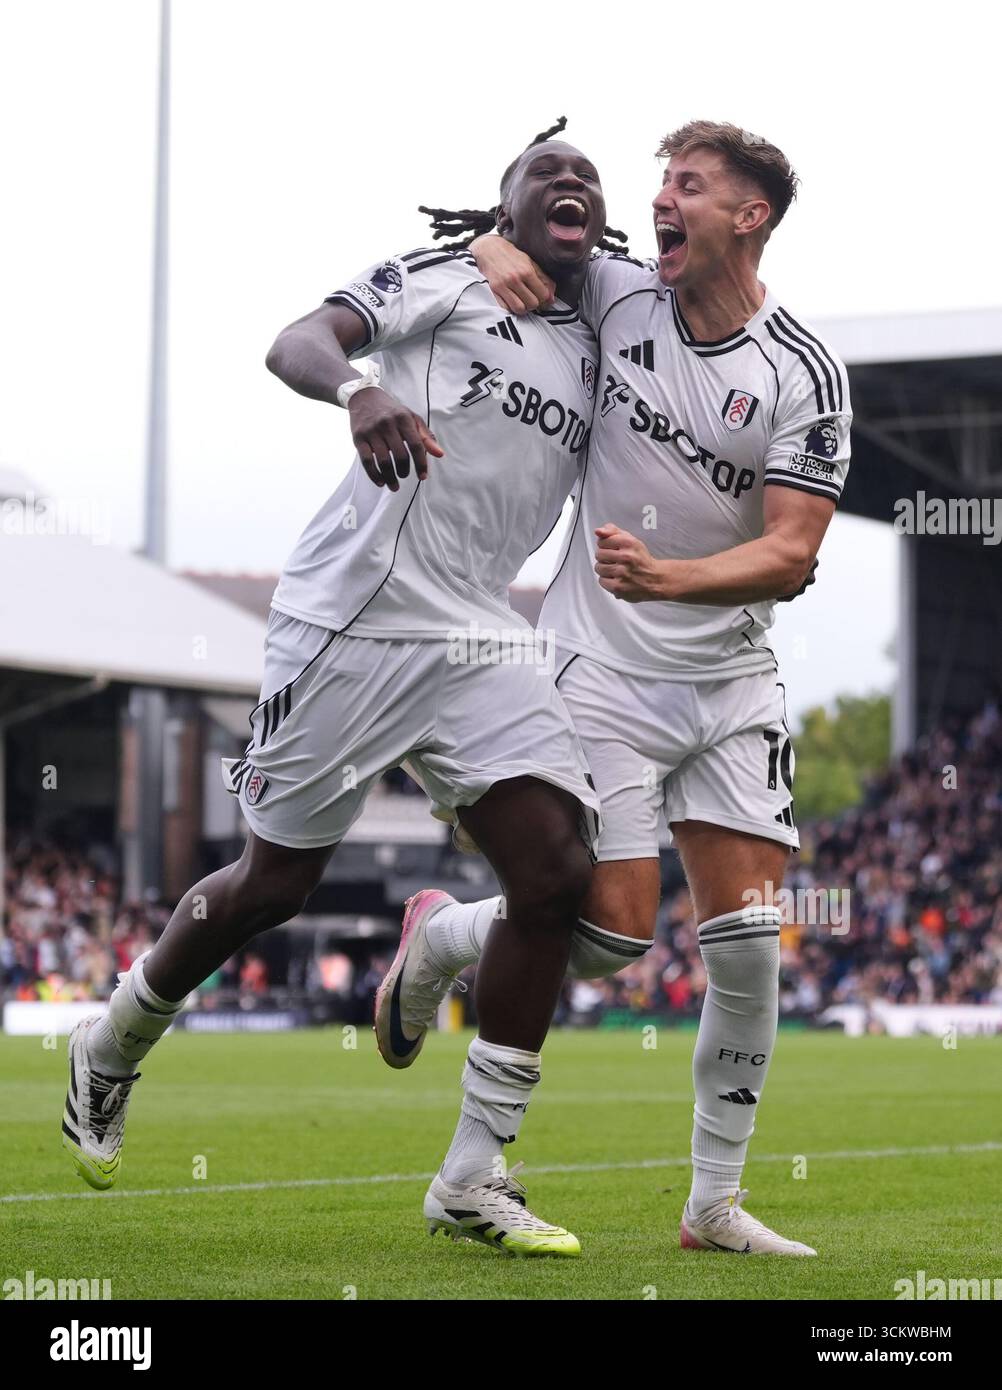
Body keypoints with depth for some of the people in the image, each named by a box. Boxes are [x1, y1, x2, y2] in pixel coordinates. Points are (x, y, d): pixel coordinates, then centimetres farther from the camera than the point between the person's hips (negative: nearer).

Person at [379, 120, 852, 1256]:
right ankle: (438, 937, 21)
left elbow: (791, 557, -12)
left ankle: (715, 1201, 8)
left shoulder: (805, 375, -7)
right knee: (612, 933, -10)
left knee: (748, 940, -5)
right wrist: (498, 251, -8)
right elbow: (494, 235, 15)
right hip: (600, 665, -1)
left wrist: (668, 577, -28)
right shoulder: (615, 293, -3)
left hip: (732, 682, 1)